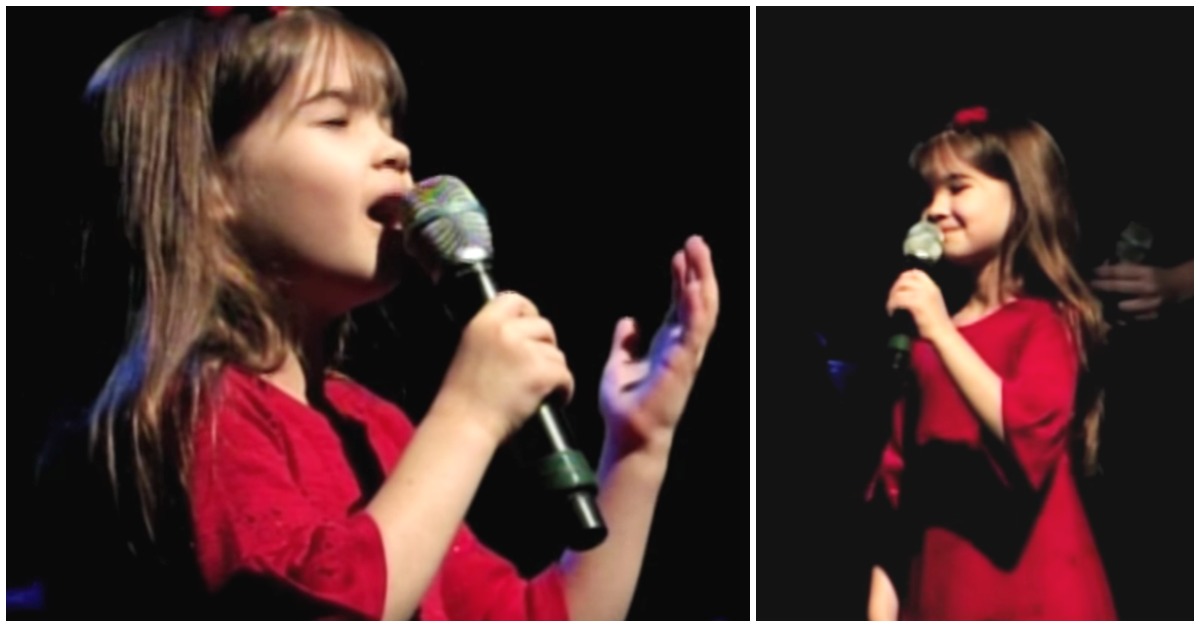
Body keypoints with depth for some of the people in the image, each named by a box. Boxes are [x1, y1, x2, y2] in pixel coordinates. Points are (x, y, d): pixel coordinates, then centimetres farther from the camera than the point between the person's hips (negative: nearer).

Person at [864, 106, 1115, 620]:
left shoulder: (1046, 322, -5)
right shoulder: (929, 337, 13)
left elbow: (1028, 434, -23)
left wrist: (942, 333, -24)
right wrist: (882, 603, 10)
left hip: (1031, 592, -6)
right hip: (940, 589, 6)